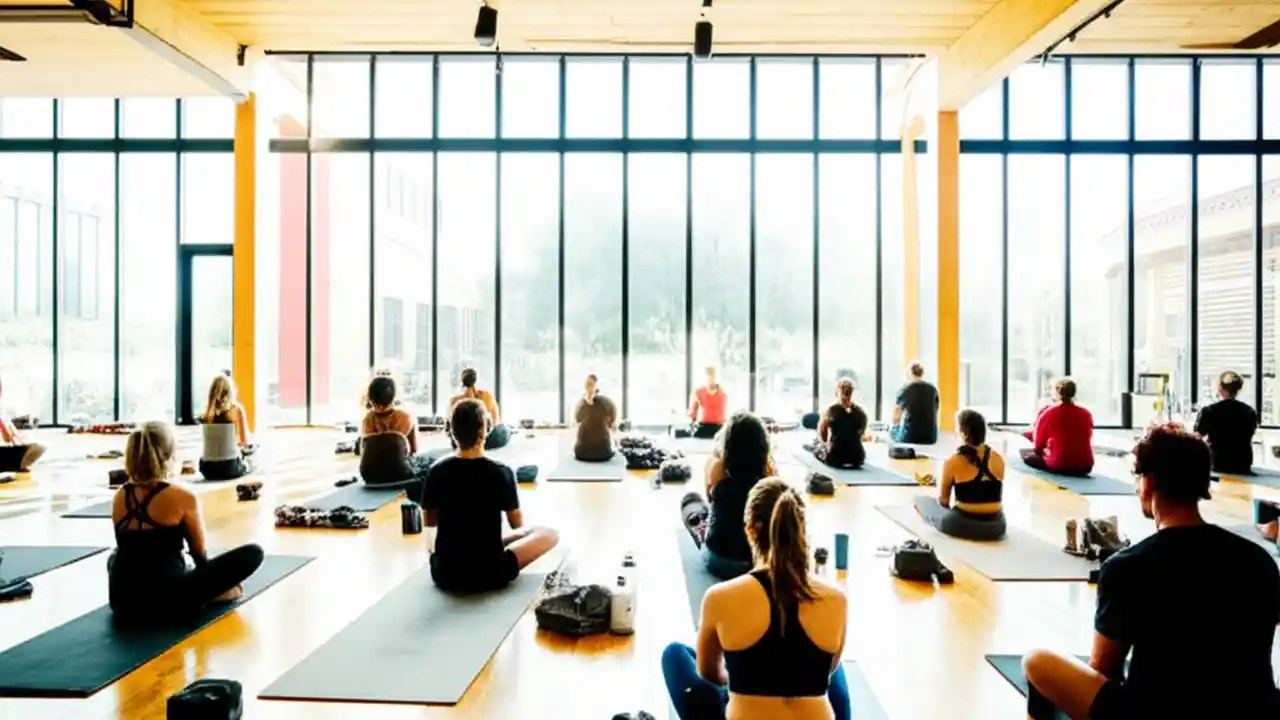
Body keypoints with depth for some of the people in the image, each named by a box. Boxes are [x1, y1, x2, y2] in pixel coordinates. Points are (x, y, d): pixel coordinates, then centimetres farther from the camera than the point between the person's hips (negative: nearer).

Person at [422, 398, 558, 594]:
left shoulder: (437, 471, -9)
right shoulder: (501, 473, -18)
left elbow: (430, 521, 6)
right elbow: (517, 524, -2)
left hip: (444, 574, 5)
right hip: (491, 574, -5)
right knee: (550, 534, 12)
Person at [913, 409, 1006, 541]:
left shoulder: (953, 462, -10)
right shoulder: (999, 460, 1)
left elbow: (943, 501, 2)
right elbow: (994, 496, 14)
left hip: (963, 525, -4)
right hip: (996, 526, 4)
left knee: (921, 500, 18)